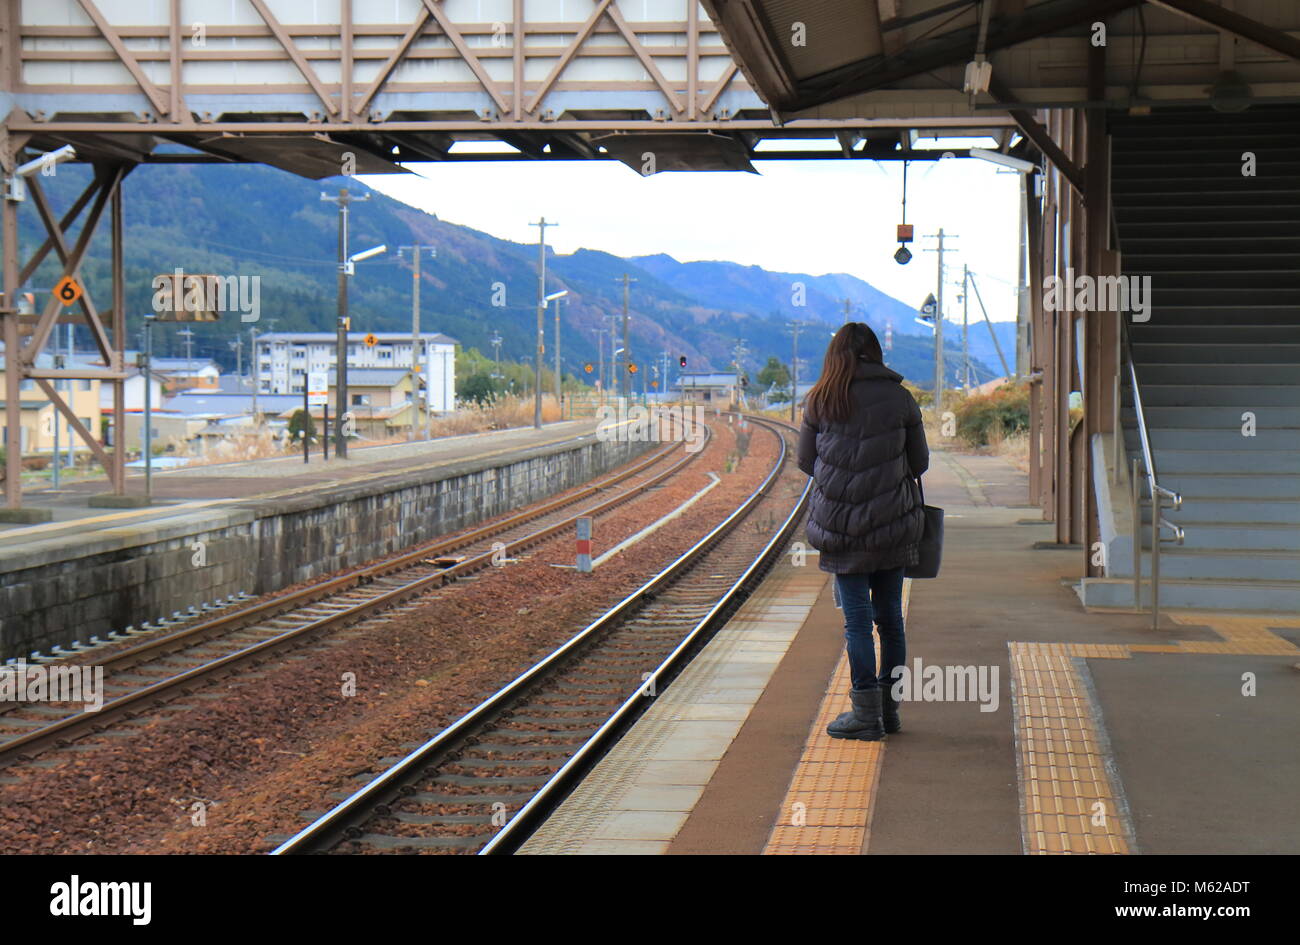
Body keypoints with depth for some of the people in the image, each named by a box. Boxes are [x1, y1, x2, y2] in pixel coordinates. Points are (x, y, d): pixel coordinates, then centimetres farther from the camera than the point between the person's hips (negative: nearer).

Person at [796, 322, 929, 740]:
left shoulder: (819, 400, -3)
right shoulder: (899, 397, 0)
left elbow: (806, 462, 6)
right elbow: (920, 462, 7)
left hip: (842, 524, -2)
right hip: (894, 523, 2)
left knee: (857, 618, 2)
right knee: (890, 615, 11)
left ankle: (866, 713, 4)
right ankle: (889, 707, 18)